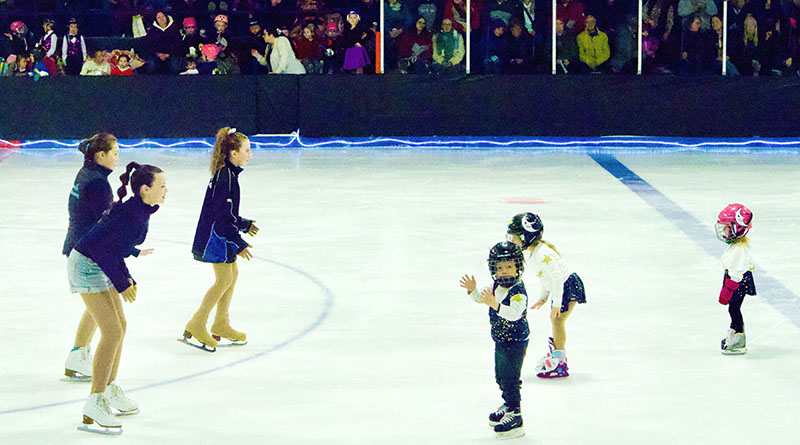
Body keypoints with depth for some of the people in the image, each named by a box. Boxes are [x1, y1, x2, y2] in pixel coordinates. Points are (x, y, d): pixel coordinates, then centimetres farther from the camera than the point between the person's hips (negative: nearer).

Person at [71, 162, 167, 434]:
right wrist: (122, 284, -17)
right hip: (88, 268, -10)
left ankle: (110, 389, 32)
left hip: (101, 266, 10)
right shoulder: (132, 215, -26)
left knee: (120, 326, 16)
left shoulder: (141, 210, 4)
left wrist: (127, 279, 17)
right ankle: (94, 404, -7)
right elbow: (105, 249, -27)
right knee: (113, 332, -11)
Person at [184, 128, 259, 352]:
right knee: (224, 279, -7)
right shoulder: (225, 177, -22)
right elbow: (222, 217, -23)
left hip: (221, 234, 10)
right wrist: (239, 243, -21)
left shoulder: (228, 174, 8)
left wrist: (244, 224, 31)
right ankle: (196, 326, -1)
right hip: (216, 237, -10)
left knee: (233, 274, 16)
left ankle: (221, 325, 25)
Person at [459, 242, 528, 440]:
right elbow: (482, 298, 14)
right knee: (501, 376, 22)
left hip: (516, 341, -9)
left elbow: (514, 313, -37)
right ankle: (509, 405, 42)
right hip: (501, 341, 9)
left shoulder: (518, 290, -24)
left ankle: (515, 417, -3)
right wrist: (473, 290, -6)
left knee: (510, 378, -9)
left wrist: (496, 304, -48)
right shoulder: (496, 286, 3)